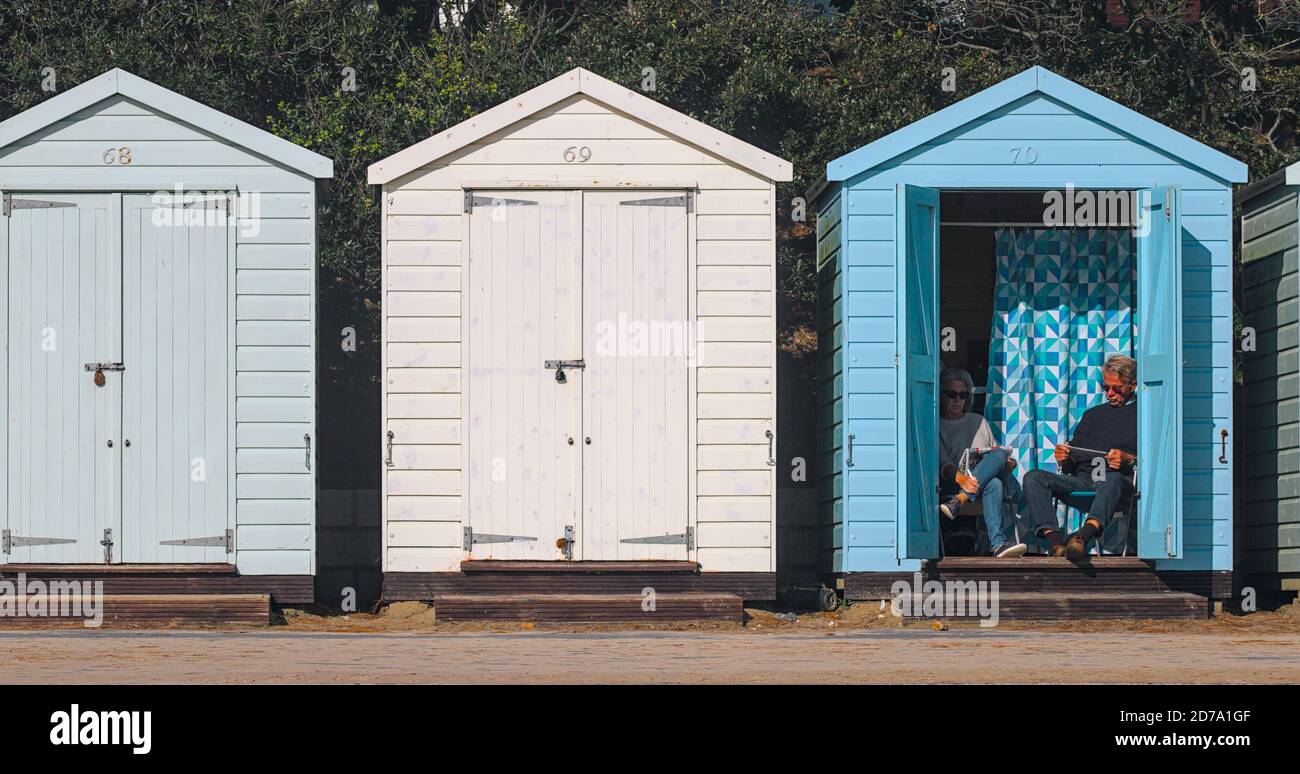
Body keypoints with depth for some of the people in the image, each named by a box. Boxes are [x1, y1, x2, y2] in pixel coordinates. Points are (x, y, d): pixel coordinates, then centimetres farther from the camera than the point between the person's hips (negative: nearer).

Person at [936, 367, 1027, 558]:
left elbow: (997, 452, 24)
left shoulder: (979, 422, 26)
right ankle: (998, 542, -51)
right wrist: (959, 477, -29)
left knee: (1000, 454, -32)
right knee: (993, 483, -35)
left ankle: (959, 501, -46)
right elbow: (941, 462, -7)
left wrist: (1006, 464, -2)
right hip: (951, 485, -4)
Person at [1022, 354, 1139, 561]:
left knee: (1112, 480, -42)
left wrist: (1130, 459, -16)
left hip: (1118, 480, -5)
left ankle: (1082, 536, -67)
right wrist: (1064, 460, 3)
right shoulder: (1092, 415, 32)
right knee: (1034, 477, -21)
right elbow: (1070, 467, 27)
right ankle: (1055, 541, -41)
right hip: (1082, 479, 5)